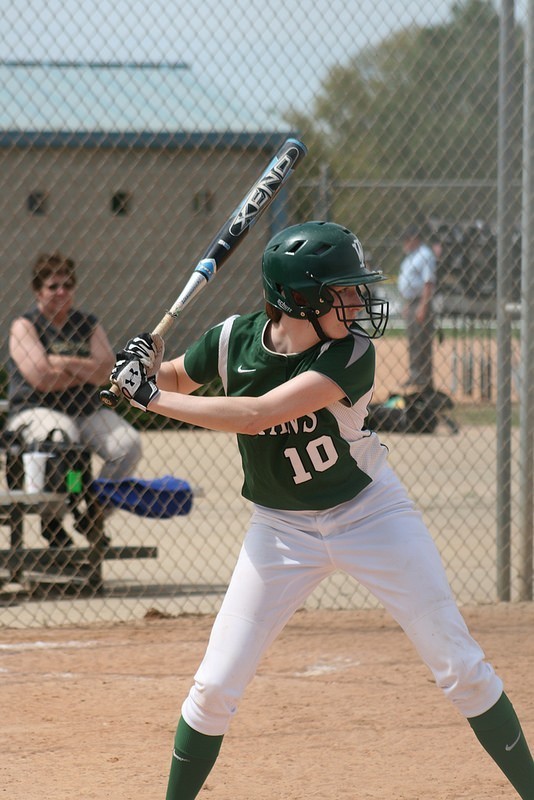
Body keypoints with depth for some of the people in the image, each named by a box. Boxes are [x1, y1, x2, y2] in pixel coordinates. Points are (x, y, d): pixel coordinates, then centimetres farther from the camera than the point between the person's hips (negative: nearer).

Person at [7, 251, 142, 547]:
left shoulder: (87, 324, 15)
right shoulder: (25, 326, 0)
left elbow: (106, 370, -1)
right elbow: (42, 378, -15)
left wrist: (65, 363, -12)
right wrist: (87, 373, -6)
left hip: (88, 411, 5)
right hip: (36, 411, -5)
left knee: (127, 445, -21)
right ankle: (51, 519, -15)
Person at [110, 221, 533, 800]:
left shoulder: (351, 355, -25)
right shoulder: (234, 340, -15)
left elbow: (259, 413, -35)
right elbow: (175, 381, 5)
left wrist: (154, 398, -32)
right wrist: (145, 370, -19)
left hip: (368, 510, -2)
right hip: (282, 529, 2)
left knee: (460, 666, -2)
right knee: (215, 687, -3)